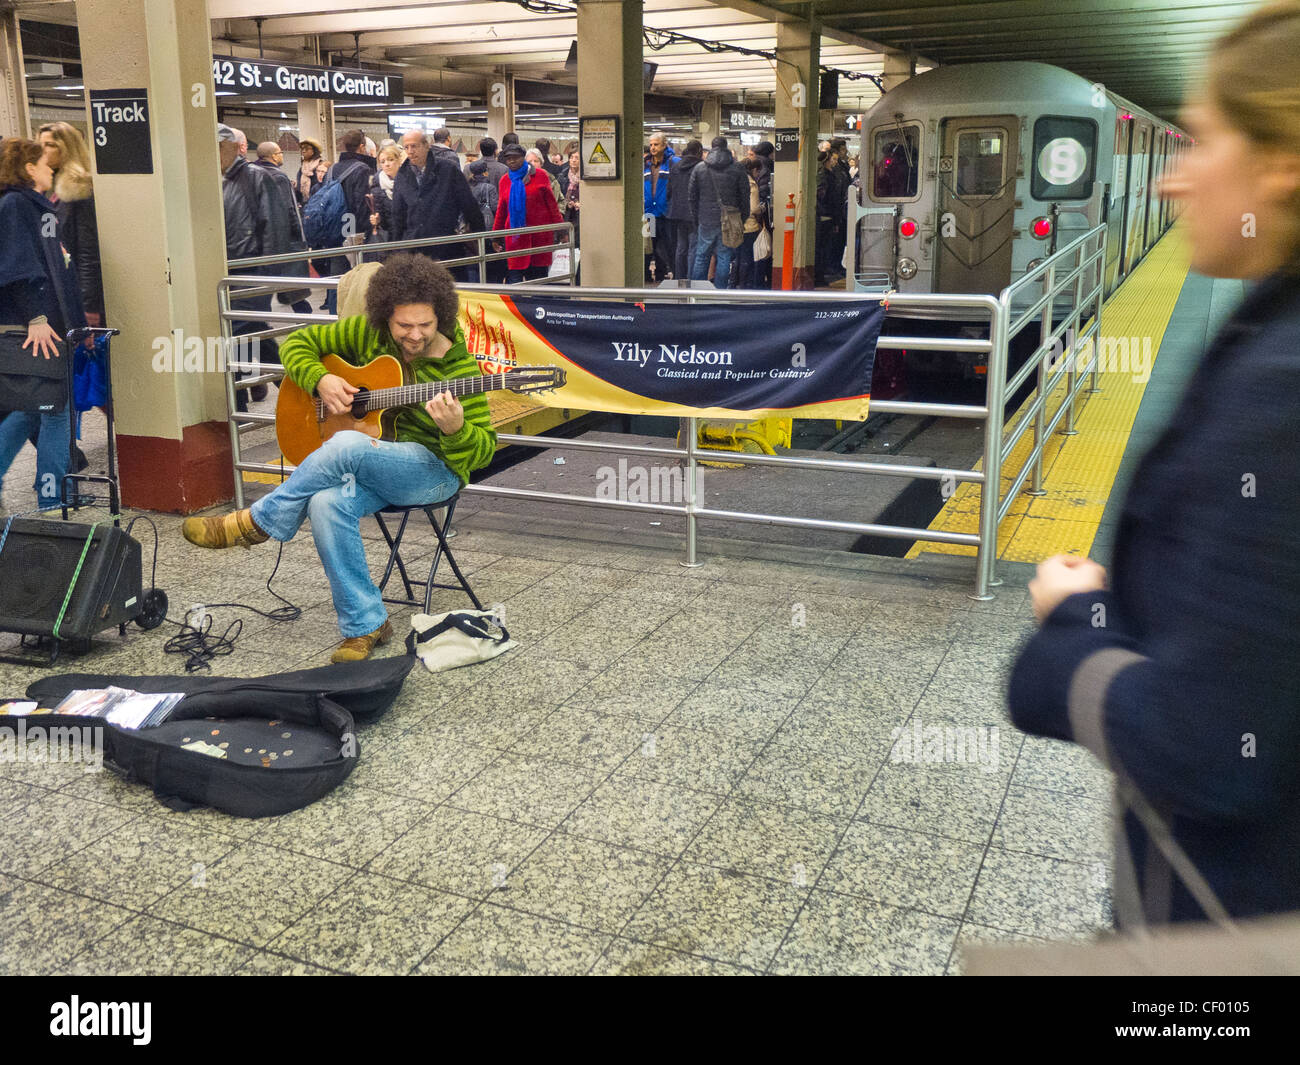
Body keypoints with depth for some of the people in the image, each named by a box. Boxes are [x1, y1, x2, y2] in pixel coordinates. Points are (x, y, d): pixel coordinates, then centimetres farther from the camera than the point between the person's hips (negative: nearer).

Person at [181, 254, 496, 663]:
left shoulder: (459, 367, -10)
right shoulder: (367, 333, 2)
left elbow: (484, 450, -9)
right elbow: (298, 342, 13)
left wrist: (455, 428, -32)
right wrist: (321, 380, -7)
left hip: (434, 469, -5)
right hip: (369, 469, 5)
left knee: (345, 447, -35)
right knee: (326, 504, -32)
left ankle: (257, 522, -14)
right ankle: (365, 625, -17)